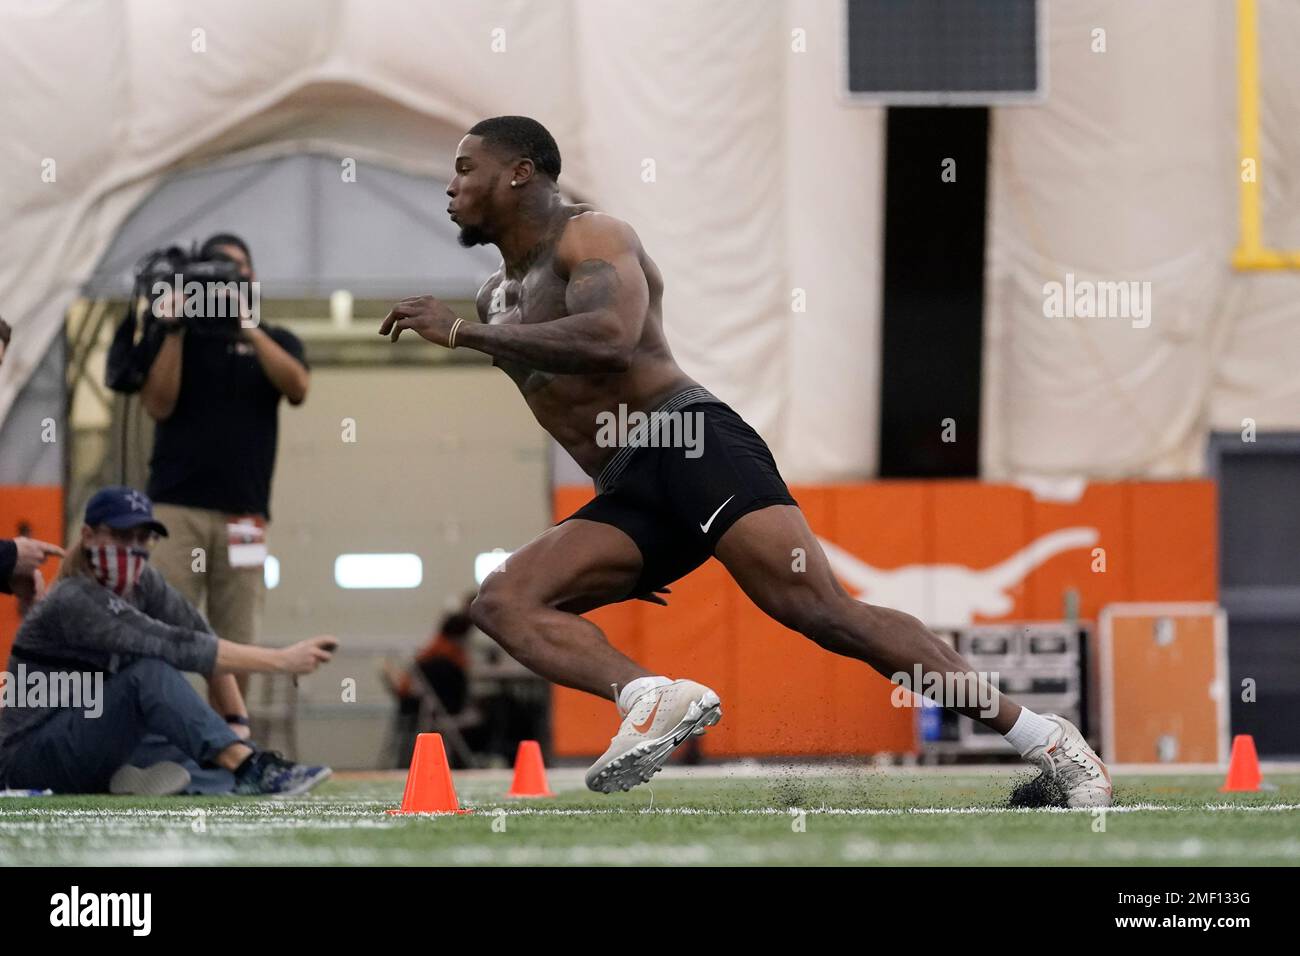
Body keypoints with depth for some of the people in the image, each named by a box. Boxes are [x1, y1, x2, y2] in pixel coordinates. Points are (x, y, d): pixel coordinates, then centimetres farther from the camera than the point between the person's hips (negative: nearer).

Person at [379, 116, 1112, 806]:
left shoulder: (591, 238, -2)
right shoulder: (498, 298, 25)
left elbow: (609, 338, -24)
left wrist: (461, 333, -19)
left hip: (693, 445, -9)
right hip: (628, 492, 9)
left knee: (821, 610, -20)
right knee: (502, 602, -13)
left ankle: (1044, 739, -18)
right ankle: (655, 696, -36)